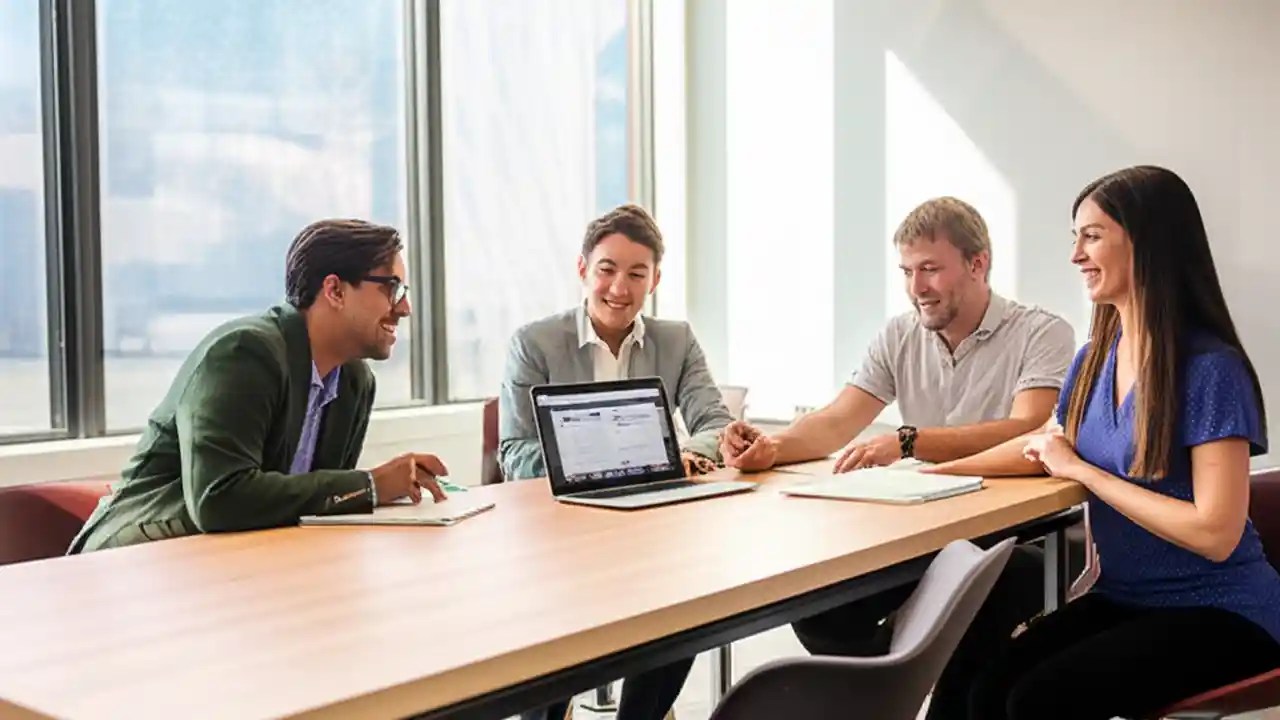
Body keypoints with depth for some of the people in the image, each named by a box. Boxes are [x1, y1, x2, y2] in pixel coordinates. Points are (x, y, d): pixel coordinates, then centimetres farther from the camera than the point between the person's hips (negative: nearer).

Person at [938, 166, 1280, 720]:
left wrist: (1081, 470, -16)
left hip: (1218, 614, -6)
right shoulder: (1095, 359, 4)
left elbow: (1215, 532, -22)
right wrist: (934, 475, 9)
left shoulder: (1210, 368, -17)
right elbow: (1044, 446, 20)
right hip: (1124, 597, 6)